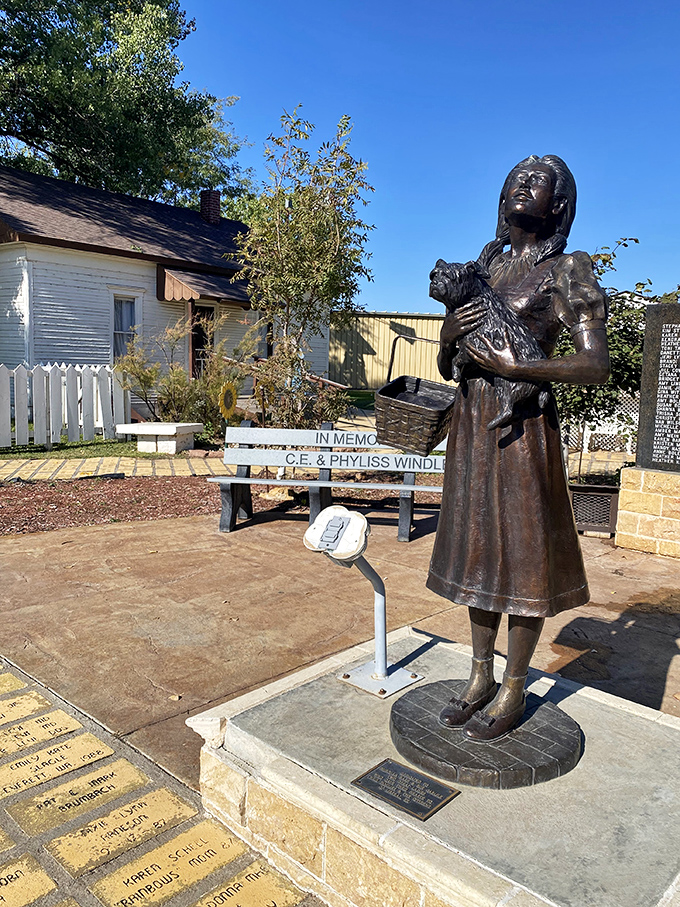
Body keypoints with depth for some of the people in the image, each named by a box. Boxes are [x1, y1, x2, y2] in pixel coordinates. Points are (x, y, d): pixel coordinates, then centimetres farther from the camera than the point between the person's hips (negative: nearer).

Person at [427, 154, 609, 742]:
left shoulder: (566, 270, -1)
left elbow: (596, 365, -11)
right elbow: (447, 370, 15)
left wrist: (516, 367, -17)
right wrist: (448, 337, -7)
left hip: (522, 424, -6)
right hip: (472, 422, 6)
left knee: (523, 550, 2)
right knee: (477, 545, 11)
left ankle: (514, 690, 19)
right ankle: (481, 676, 27)